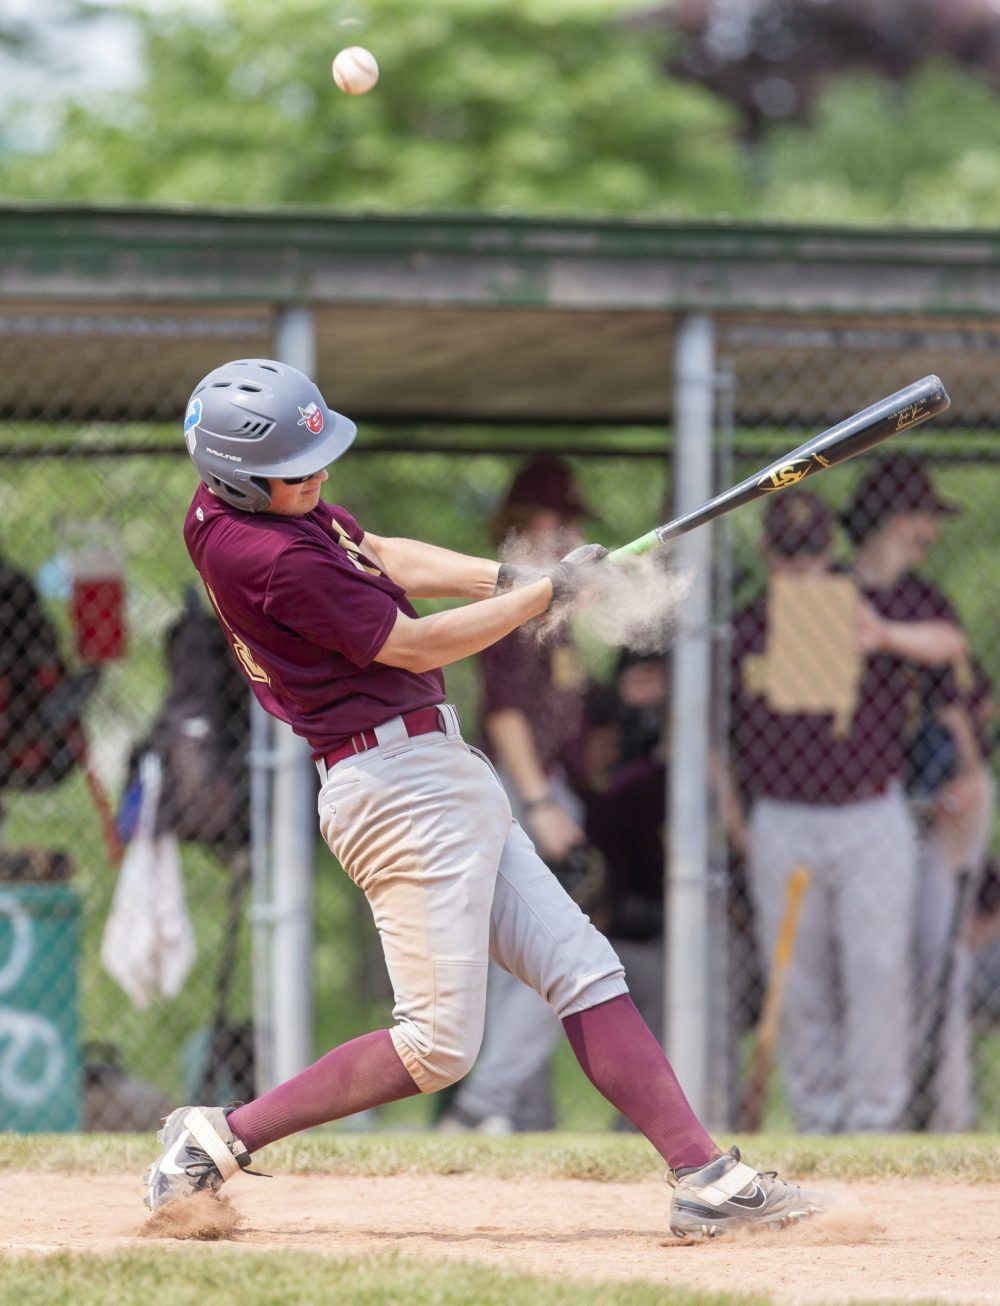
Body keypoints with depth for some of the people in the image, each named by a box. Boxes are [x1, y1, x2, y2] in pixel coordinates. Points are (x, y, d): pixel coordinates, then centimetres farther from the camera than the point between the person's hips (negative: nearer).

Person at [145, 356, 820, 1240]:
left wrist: (503, 578, 3)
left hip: (441, 775, 11)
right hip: (402, 786, -11)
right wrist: (547, 593, -6)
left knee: (583, 970, 7)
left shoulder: (226, 507, 6)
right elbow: (413, 645, -16)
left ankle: (704, 1175, 5)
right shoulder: (275, 560, -23)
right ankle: (222, 1138, 1)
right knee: (439, 1046, -8)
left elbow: (380, 558, 17)